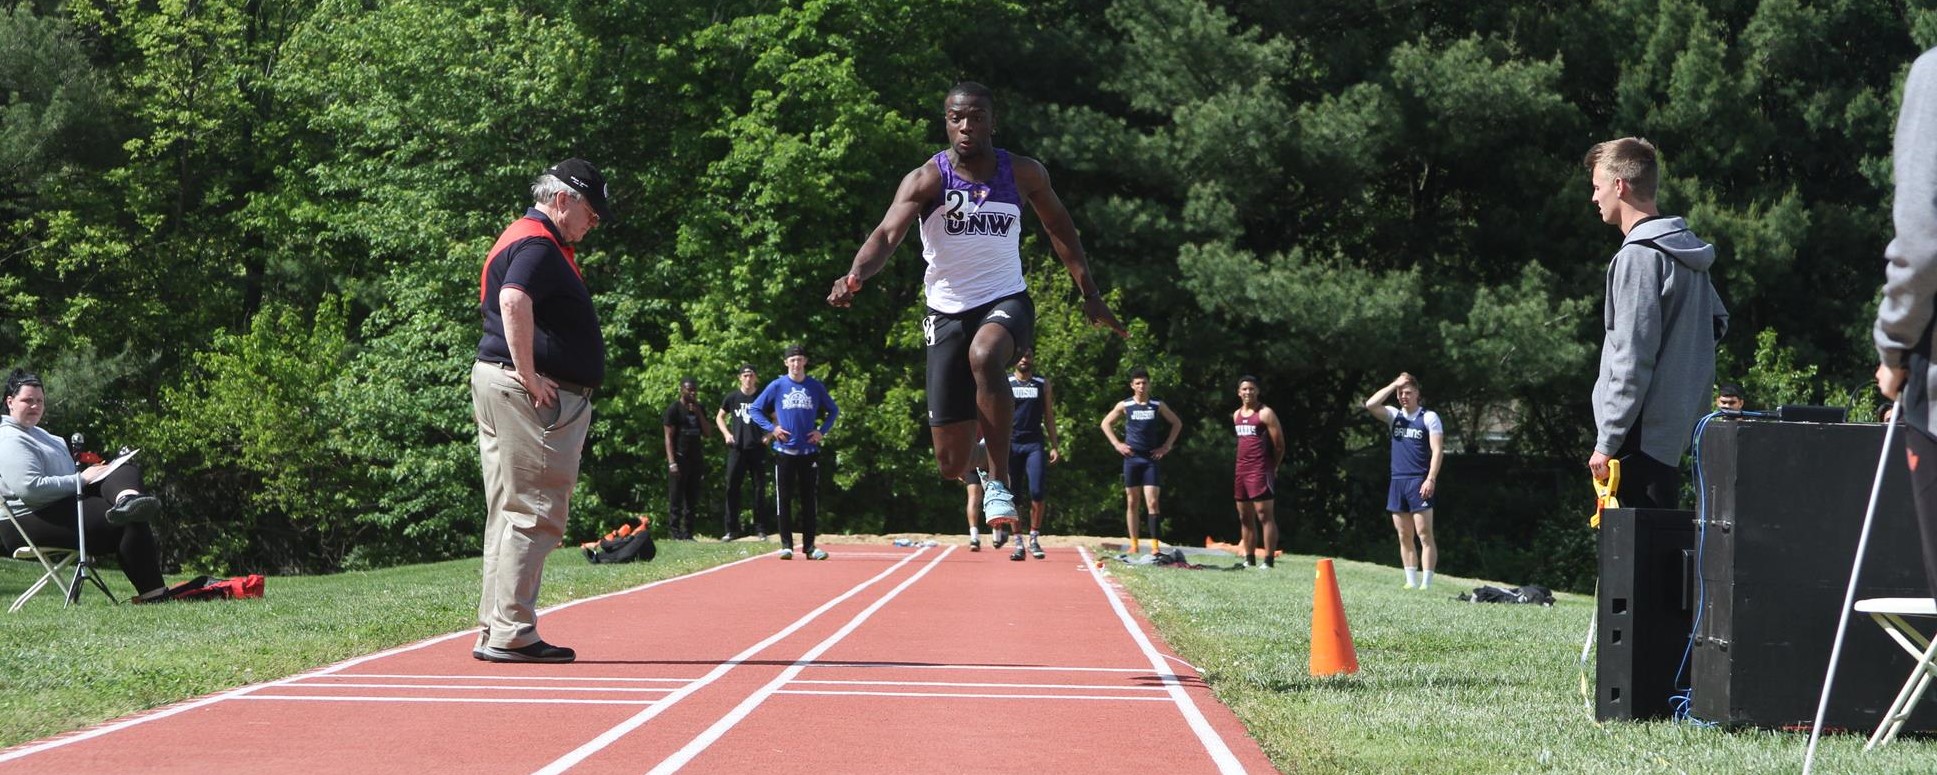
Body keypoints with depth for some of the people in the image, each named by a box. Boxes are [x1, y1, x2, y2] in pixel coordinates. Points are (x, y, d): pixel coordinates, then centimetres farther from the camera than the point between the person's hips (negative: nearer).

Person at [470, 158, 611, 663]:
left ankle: (496, 631, 16)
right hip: (532, 395, -11)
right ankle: (510, 634, -10)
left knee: (511, 514, 12)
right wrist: (530, 377, -26)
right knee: (533, 513, -9)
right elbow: (514, 302, -29)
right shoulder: (538, 244, -12)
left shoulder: (527, 239, 21)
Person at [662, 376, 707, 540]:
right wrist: (671, 462, -17)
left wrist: (698, 414, -2)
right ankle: (675, 533, -4)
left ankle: (688, 533, 9)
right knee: (676, 499, -5)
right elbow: (668, 437, -8)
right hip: (680, 458, -6)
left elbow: (707, 433, 11)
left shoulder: (698, 408, 16)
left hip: (695, 459, 6)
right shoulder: (674, 409, -3)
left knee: (692, 500, 6)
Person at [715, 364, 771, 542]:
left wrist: (770, 435, -3)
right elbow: (719, 417, 16)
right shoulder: (732, 397, 5)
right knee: (732, 488, 0)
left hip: (758, 449, -1)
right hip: (737, 448, 1)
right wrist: (726, 434, 1)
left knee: (759, 489, 1)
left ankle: (760, 529, 8)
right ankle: (732, 529, 6)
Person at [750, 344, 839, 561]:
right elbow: (755, 409, 5)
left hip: (809, 451, 1)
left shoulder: (816, 387, 6)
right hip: (784, 451, -1)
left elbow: (833, 410, 17)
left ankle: (809, 546, 8)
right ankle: (786, 545, 3)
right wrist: (771, 428, -7)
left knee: (809, 500, 4)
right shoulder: (777, 386, 1)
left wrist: (822, 431, 3)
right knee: (784, 500, -1)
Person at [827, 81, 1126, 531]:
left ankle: (999, 481, -27)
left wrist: (1090, 294, 13)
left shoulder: (1024, 174, 0)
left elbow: (1059, 228, 16)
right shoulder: (928, 179, -8)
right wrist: (856, 275, -42)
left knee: (984, 354, -40)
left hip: (1006, 302, 0)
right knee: (951, 466, -1)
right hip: (949, 312, 0)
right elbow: (887, 234, -22)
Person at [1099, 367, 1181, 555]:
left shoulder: (1158, 406, 4)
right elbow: (1106, 423, 13)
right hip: (1131, 457, 1)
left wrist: (1166, 446, 6)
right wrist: (1117, 444, 2)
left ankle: (1154, 545, -13)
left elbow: (1177, 423, 14)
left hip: (1151, 458, -1)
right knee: (1132, 502, 5)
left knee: (1152, 502, -10)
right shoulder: (1124, 406, 3)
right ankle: (1133, 544, 10)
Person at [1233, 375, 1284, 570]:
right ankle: (1249, 559, 17)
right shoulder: (1237, 415, 16)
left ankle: (1269, 561, -14)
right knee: (1245, 517, 11)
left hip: (1260, 472, -8)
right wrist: (1243, 464, 14)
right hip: (1241, 471, 8)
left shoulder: (1265, 414, -7)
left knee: (1264, 515, -11)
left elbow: (1279, 444, -7)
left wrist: (1272, 468, -1)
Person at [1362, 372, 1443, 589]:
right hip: (1397, 482, 6)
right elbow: (1370, 405, -3)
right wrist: (1394, 385, -4)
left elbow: (1437, 449, -7)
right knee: (1404, 536, 6)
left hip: (1419, 482, -6)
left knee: (1424, 535, -8)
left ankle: (1427, 583, -10)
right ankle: (1411, 582, 11)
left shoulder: (1429, 417, 0)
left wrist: (1431, 479, -16)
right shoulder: (1394, 415, 13)